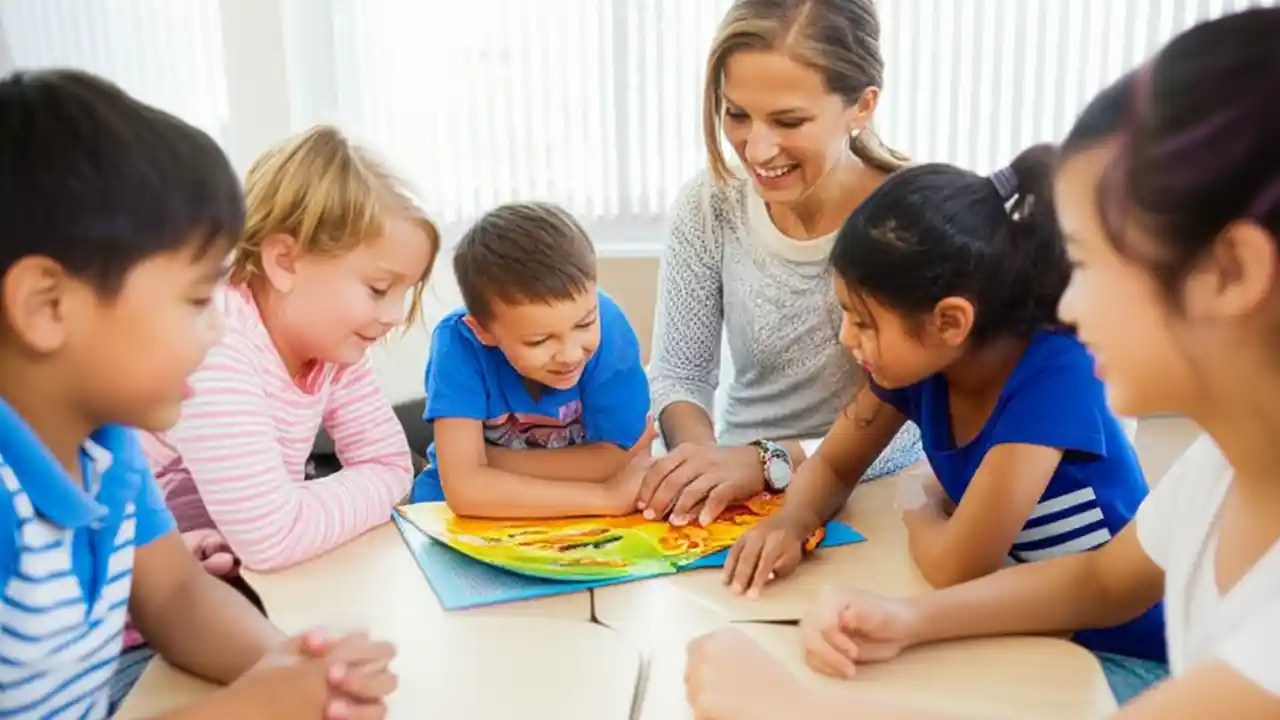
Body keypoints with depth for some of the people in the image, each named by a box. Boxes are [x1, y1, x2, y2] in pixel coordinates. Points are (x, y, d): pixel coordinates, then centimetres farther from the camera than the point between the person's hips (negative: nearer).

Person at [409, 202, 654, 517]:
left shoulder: (607, 324, -22)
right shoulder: (459, 342, -24)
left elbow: (622, 461, -20)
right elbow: (463, 488, -31)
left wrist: (486, 457, -20)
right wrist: (607, 497, -32)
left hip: (575, 518, 1)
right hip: (471, 522, -1)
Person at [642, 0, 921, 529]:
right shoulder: (709, 205, -6)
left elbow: (910, 427, -16)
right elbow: (678, 375, 0)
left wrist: (770, 461, -28)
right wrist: (701, 453, -20)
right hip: (737, 499, 3)